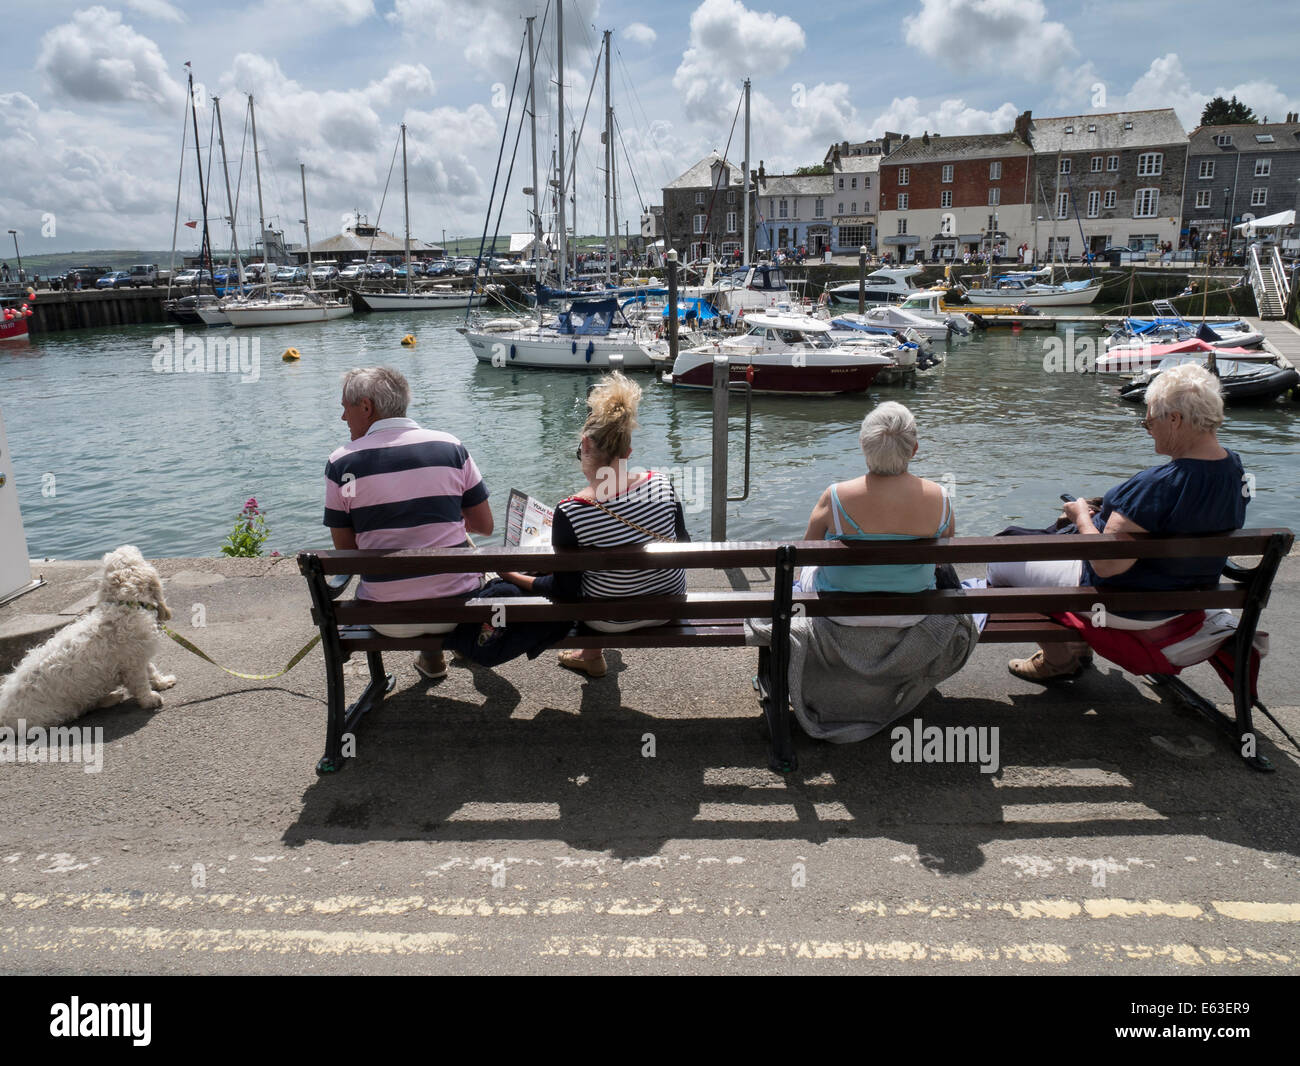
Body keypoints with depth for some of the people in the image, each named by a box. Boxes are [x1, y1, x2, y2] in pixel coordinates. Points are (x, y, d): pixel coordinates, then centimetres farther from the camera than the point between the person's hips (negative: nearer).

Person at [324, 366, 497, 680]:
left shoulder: (341, 463, -7)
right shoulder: (450, 446, -4)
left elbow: (345, 549, 0)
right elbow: (485, 526, 2)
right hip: (457, 609, 1)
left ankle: (431, 656, 43)